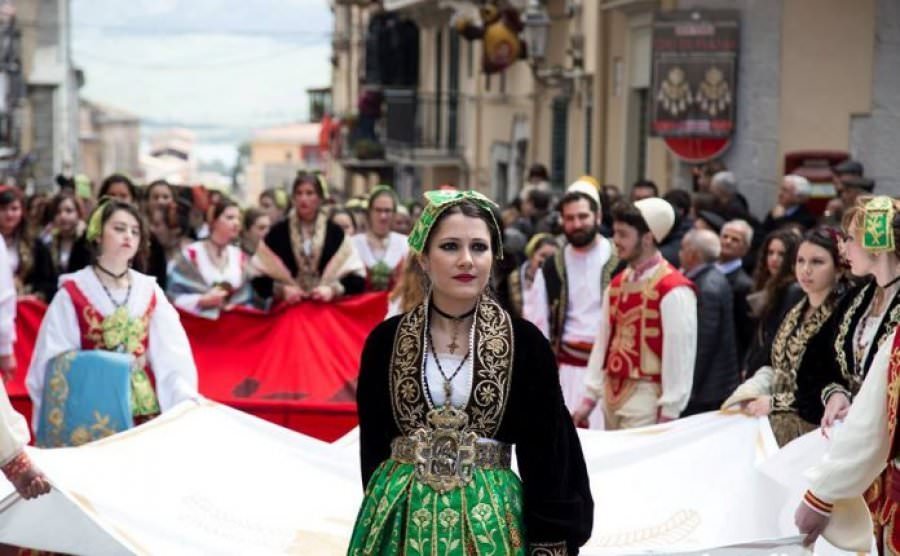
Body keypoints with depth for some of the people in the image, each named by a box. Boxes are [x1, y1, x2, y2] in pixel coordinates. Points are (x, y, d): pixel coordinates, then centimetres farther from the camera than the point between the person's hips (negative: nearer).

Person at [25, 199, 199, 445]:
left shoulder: (149, 292, 6)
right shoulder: (72, 293, -4)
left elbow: (171, 353, -2)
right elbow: (54, 363, -7)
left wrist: (187, 398, -15)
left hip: (146, 408, 3)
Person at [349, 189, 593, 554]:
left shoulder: (525, 342, -5)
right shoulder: (386, 341, -1)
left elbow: (546, 456, -3)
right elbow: (373, 448, 6)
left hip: (491, 518, -1)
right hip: (402, 517, 1)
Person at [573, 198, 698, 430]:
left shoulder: (673, 290, -13)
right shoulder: (617, 284, 11)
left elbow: (679, 353, -14)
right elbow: (603, 341, 13)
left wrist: (667, 414, -15)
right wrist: (589, 398, 10)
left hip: (647, 398, -7)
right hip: (612, 393, 7)